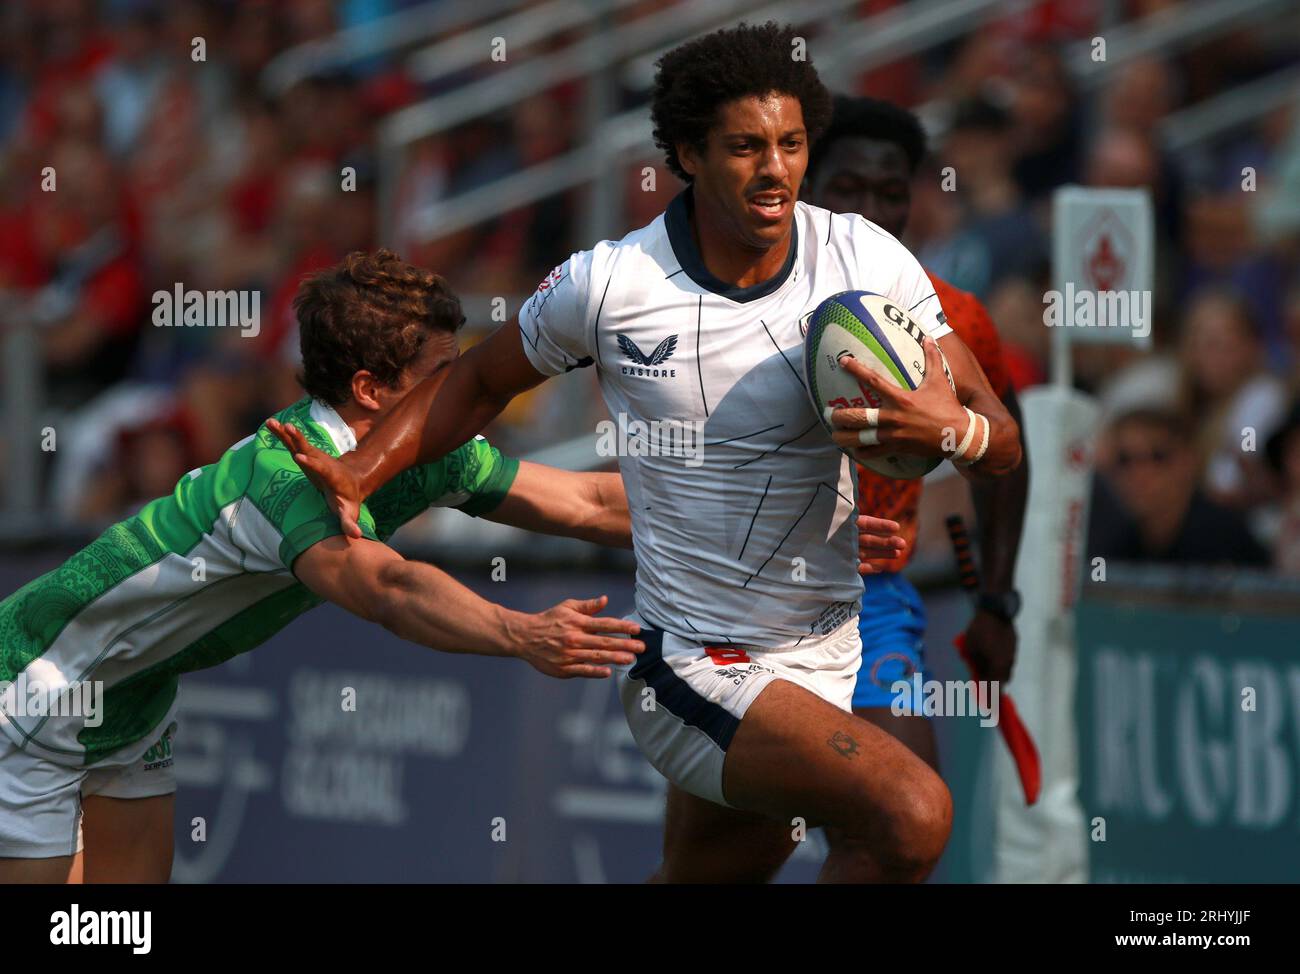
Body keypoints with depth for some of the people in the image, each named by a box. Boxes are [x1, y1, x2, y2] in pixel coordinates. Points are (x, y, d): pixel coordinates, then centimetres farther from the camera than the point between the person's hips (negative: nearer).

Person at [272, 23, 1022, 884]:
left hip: (827, 663, 5)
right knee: (911, 811, -27)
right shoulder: (608, 285, -10)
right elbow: (481, 382, 9)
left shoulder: (868, 261, -4)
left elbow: (1002, 442, -4)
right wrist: (359, 473, -4)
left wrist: (953, 427, -27)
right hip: (694, 672, -5)